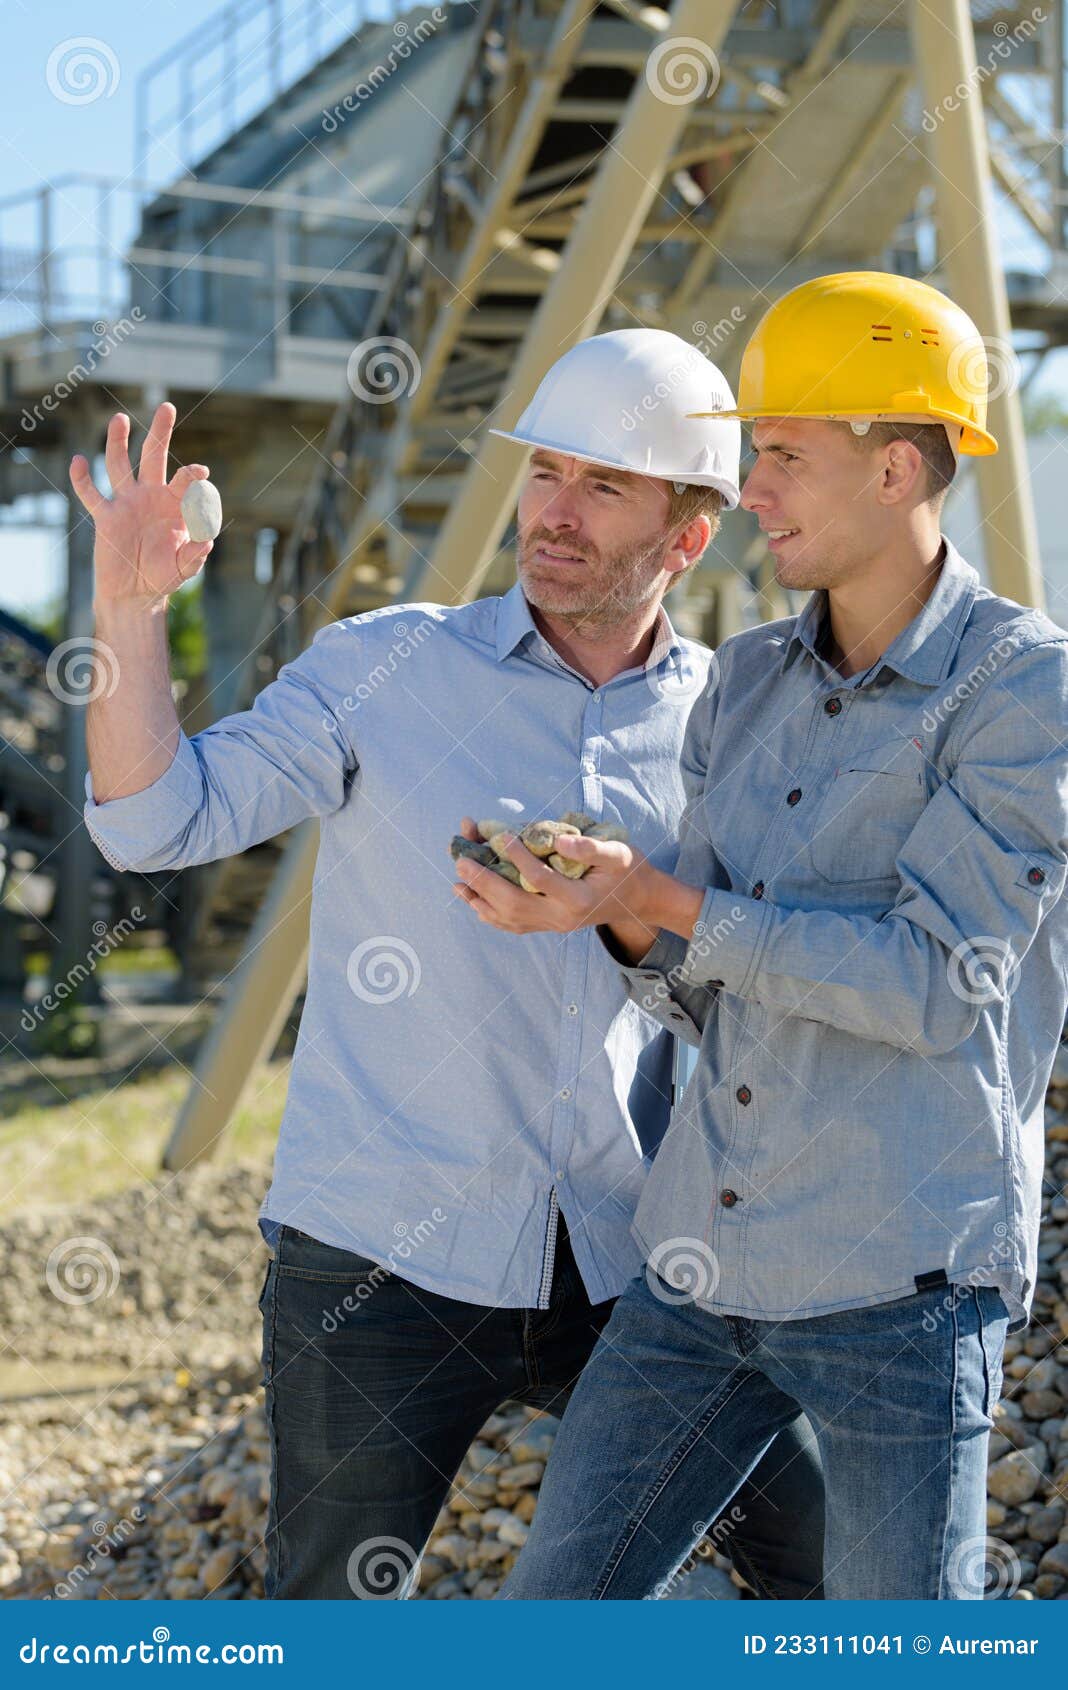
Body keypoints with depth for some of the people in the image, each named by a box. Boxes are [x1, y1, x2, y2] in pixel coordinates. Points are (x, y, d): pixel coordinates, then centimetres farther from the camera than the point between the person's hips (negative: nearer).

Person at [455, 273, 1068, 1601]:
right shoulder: (745, 683, 10)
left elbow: (936, 980, -18)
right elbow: (705, 987, 11)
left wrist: (664, 902, -21)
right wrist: (627, 922, -12)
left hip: (898, 1279, -6)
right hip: (703, 1253, 7)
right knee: (557, 1599, 11)